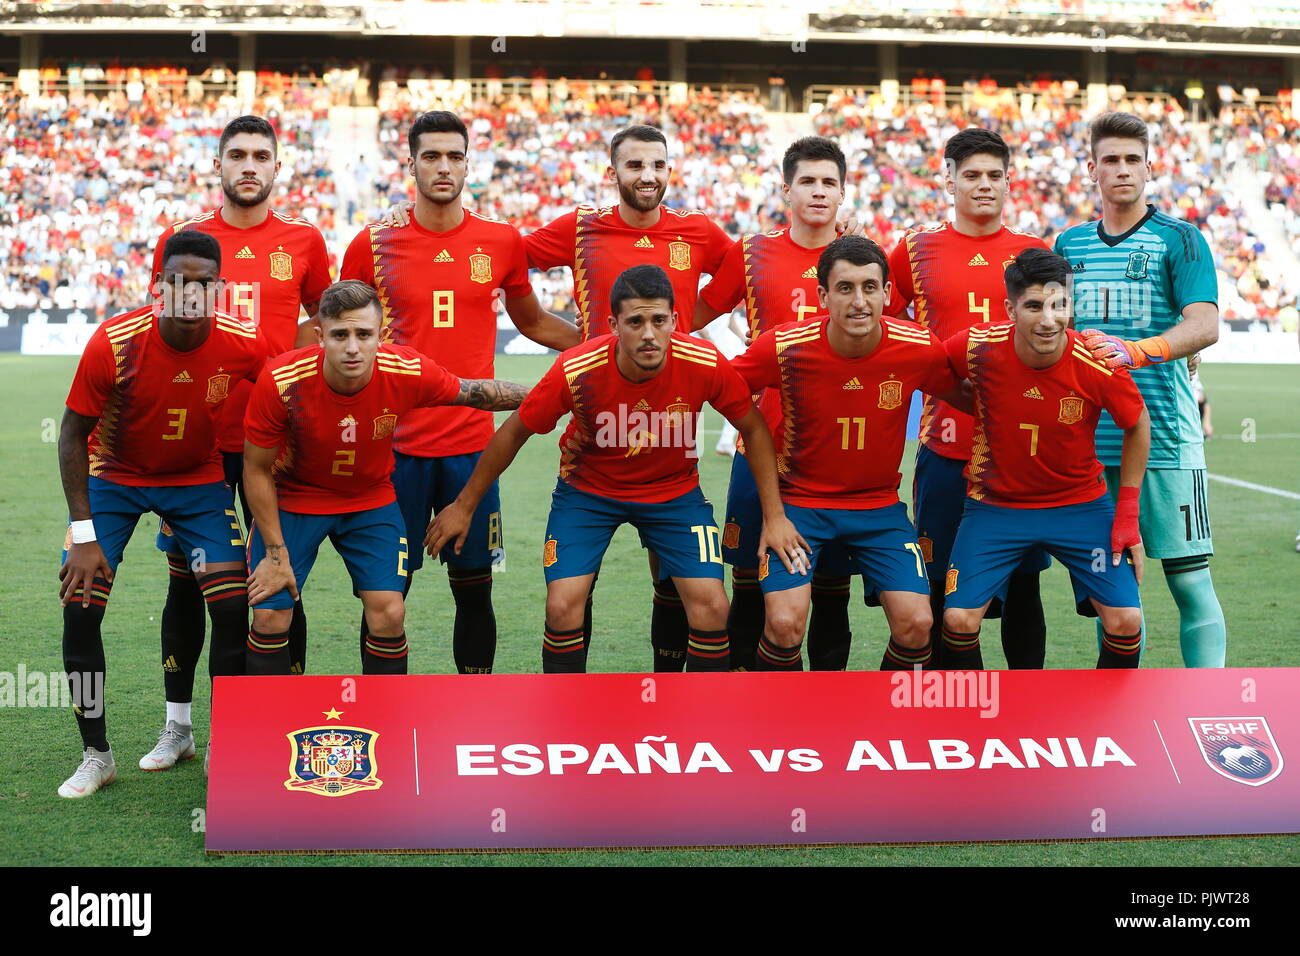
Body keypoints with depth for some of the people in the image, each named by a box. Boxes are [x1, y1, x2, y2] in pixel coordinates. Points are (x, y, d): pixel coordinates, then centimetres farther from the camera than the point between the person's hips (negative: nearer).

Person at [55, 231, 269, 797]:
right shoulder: (114, 342, -26)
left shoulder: (245, 345, -22)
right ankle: (96, 755, 6)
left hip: (198, 480, 1)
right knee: (79, 609, -11)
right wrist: (84, 534, -18)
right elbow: (73, 435, -14)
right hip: (113, 476, -1)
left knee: (234, 608, -11)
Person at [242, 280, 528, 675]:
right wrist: (275, 553, -13)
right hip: (293, 499, -1)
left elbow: (475, 392, -3)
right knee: (270, 616, -9)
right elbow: (257, 470, -15)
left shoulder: (409, 373, -25)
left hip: (371, 500, 1)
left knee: (389, 614, -8)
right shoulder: (281, 382, -29)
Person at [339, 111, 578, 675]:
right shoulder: (373, 245, 1)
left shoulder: (501, 242, 4)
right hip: (397, 443, -1)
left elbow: (532, 322, 19)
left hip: (470, 443, 1)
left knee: (474, 589, 7)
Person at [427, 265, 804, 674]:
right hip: (587, 489, -1)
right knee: (562, 607, -13)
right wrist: (464, 506, -3)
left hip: (675, 490, 1)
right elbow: (514, 432, -11)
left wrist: (774, 516, -9)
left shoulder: (705, 364, -25)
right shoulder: (575, 371, -27)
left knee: (712, 606, -11)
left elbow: (754, 430, -7)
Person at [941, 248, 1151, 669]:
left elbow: (1137, 425, -2)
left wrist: (1127, 515, -2)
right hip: (995, 504, 0)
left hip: (1080, 504, 0)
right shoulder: (978, 347, -21)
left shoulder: (1097, 364, -20)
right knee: (959, 619, -11)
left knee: (1125, 620, -8)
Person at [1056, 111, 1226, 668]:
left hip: (1164, 439, -4)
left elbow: (1204, 325, -16)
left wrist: (1136, 351, -32)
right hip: (1090, 442, 4)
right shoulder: (1068, 245, 12)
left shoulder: (1178, 239, -1)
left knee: (1190, 579, -5)